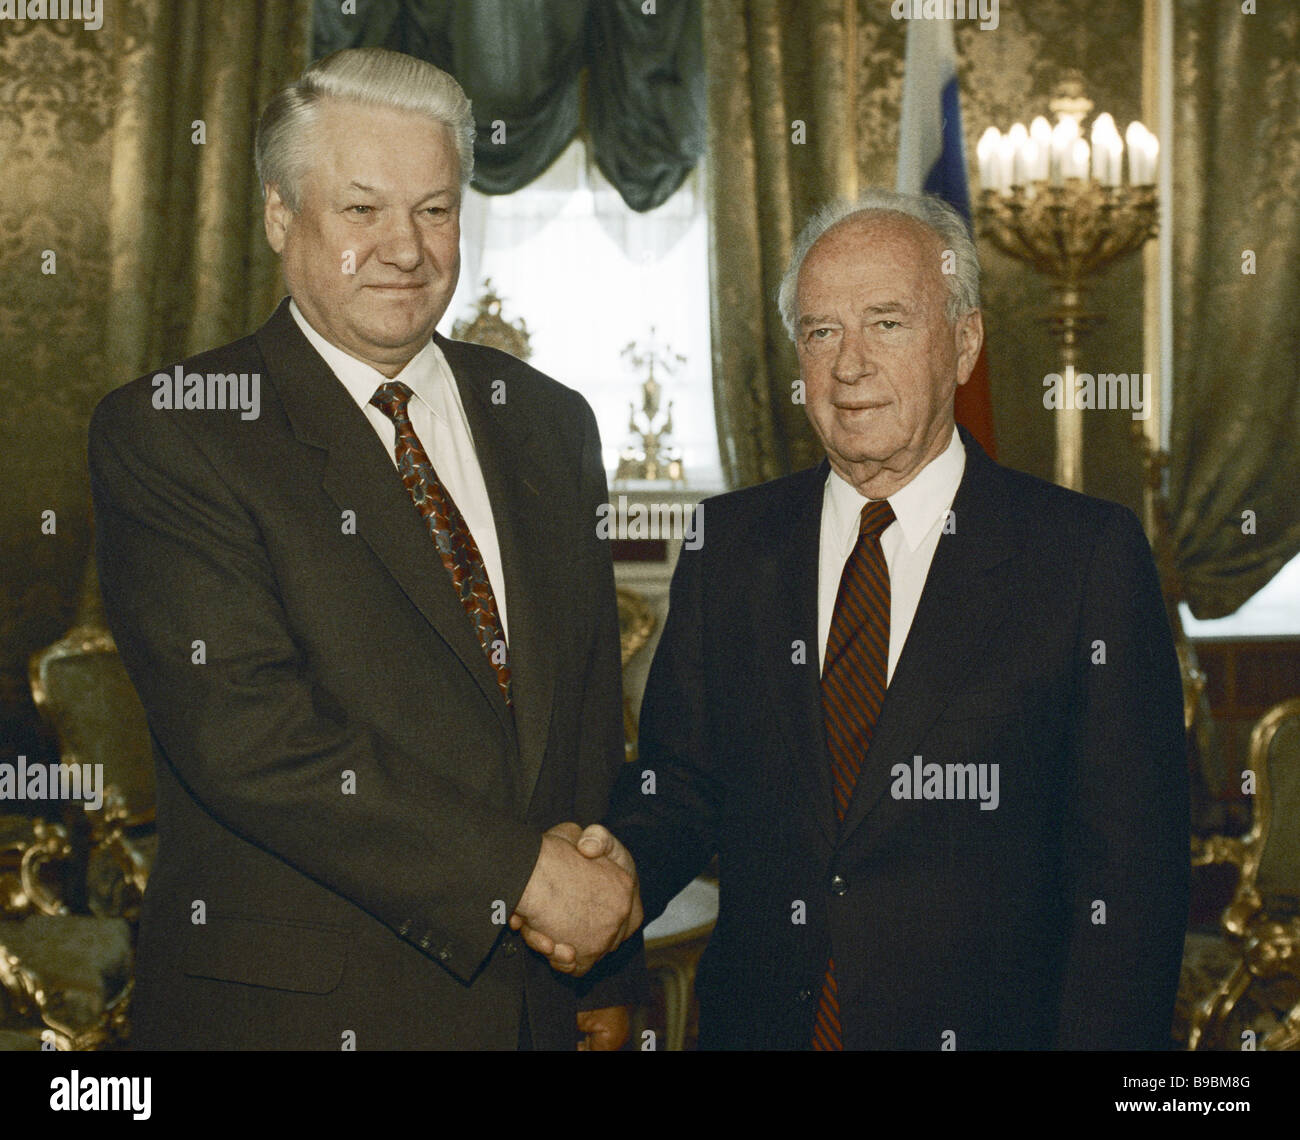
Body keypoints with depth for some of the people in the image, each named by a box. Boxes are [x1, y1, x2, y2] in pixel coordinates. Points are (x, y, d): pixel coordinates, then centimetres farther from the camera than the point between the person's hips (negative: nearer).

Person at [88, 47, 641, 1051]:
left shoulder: (552, 426, 9)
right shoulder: (165, 431, -9)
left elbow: (591, 719, 11)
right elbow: (239, 726, -20)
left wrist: (606, 977, 7)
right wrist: (518, 870, -19)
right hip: (287, 1006, -4)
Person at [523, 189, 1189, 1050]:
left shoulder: (1089, 555, -8)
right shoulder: (733, 543, 3)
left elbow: (1130, 871, -10)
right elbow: (682, 776, 5)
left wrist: (1097, 1038, -19)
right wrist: (626, 864, -16)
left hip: (987, 1026, -3)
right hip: (759, 1019, 3)